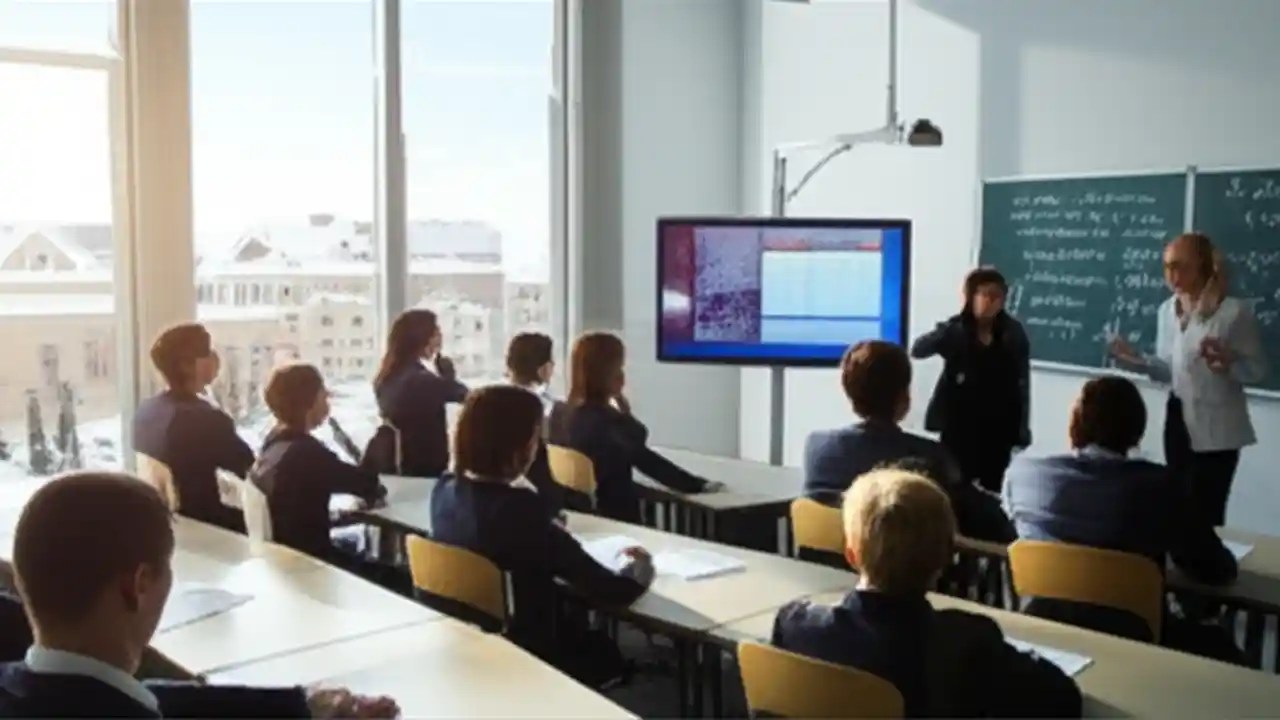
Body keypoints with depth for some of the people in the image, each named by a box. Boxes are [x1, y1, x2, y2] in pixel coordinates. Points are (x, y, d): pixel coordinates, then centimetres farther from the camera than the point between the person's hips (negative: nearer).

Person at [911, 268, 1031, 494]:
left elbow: (1022, 384, 2)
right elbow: (917, 350, -20)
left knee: (991, 492, 7)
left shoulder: (1013, 334, -1)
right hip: (958, 427, -1)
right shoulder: (955, 330, -6)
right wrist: (945, 330, -38)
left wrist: (1022, 430, -1)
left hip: (998, 429, 2)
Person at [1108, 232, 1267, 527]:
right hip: (1178, 420, 6)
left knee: (1203, 513, -8)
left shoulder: (1234, 311, -11)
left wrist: (1228, 362, -28)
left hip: (1215, 427, -6)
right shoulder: (1167, 310, 8)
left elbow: (1258, 369, -9)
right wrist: (1137, 359, -2)